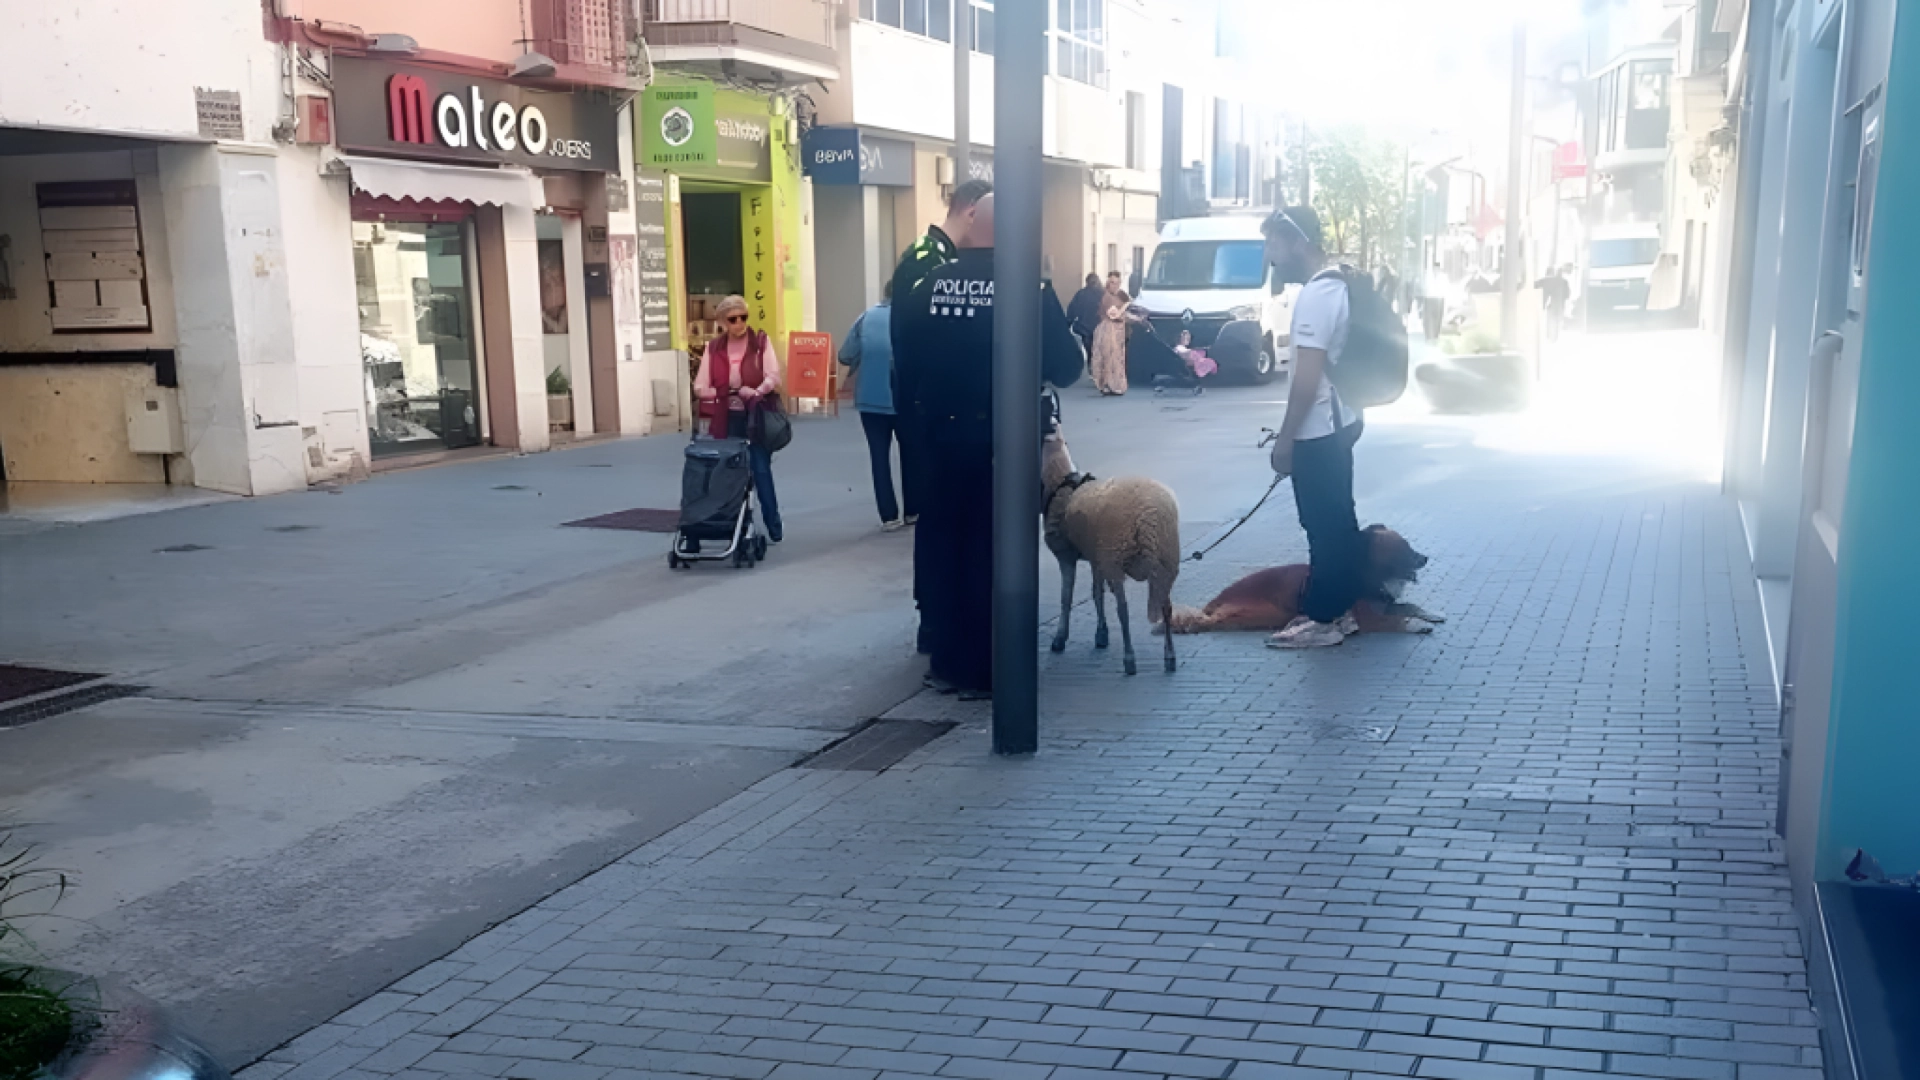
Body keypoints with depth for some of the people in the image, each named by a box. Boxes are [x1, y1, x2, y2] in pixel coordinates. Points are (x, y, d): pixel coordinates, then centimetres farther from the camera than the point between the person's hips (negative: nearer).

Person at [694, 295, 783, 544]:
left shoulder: (761, 342, -1)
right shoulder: (713, 347, 5)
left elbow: (774, 377, -11)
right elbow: (700, 386, 3)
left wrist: (758, 391, -28)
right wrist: (724, 394, -10)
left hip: (757, 416, -2)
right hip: (727, 420, 2)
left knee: (761, 471, -4)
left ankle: (774, 528, 5)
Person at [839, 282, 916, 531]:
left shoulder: (866, 318, 2)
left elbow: (846, 356, -1)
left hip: (870, 399, 1)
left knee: (879, 456, 7)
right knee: (909, 453, 16)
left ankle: (889, 517, 4)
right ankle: (913, 511, 21)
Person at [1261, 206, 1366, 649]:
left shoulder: (1316, 295, -21)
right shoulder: (1336, 285, 11)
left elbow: (1308, 375, -24)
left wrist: (1285, 436, -18)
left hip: (1316, 431, -10)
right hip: (1337, 424, 10)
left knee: (1322, 525, -2)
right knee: (1338, 520, 14)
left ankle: (1323, 618, 5)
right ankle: (1341, 609, 23)